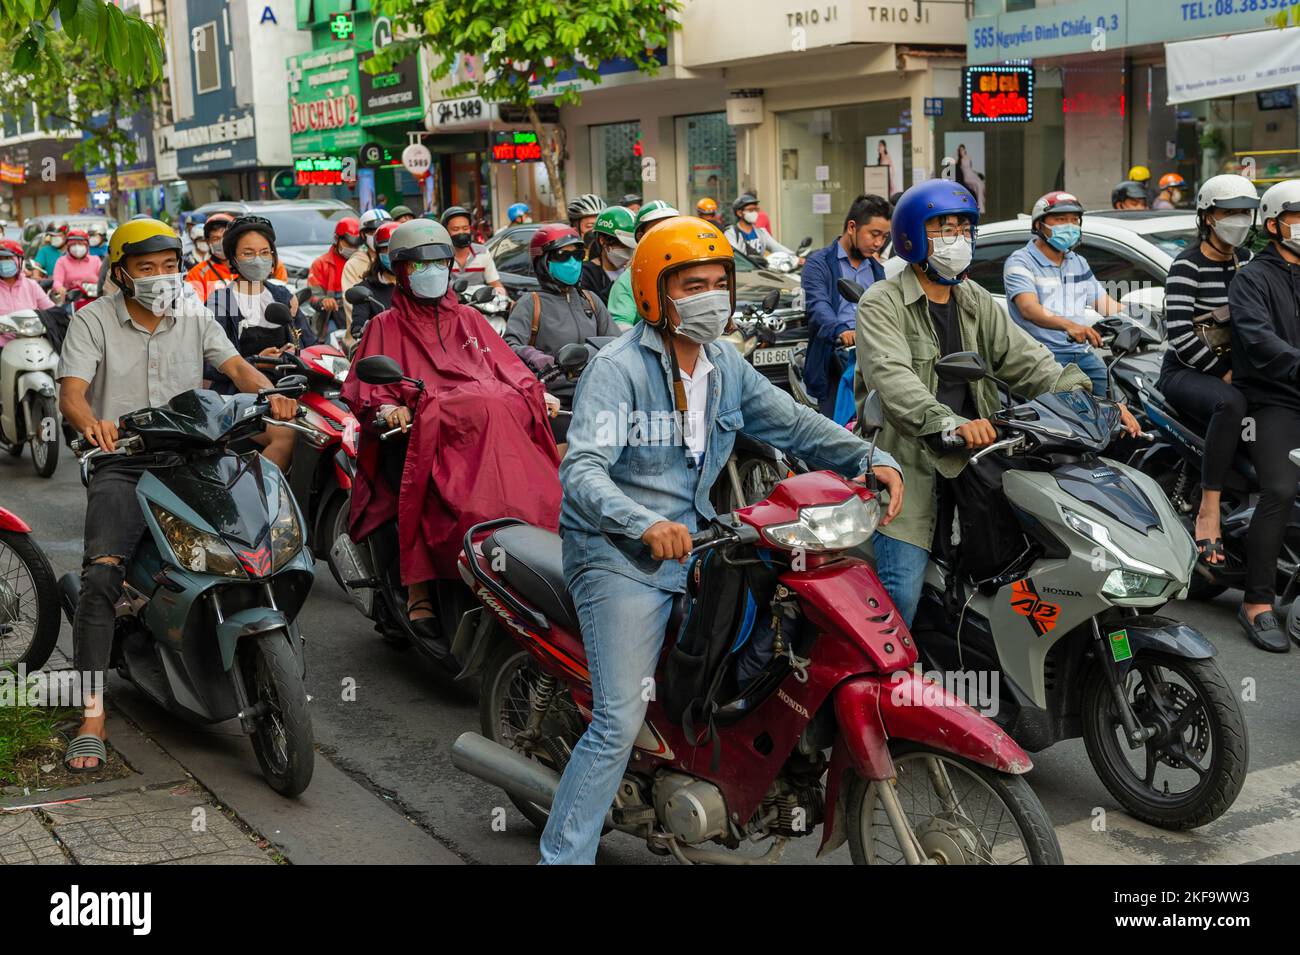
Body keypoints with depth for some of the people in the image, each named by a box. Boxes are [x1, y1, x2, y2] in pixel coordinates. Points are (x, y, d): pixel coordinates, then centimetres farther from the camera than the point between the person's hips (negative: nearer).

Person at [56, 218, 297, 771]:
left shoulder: (194, 318, 14)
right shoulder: (93, 321, 3)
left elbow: (236, 367, 2)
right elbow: (71, 392, -9)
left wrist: (270, 392, -22)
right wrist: (91, 422, -34)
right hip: (121, 465, -3)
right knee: (102, 574, -23)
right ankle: (92, 717, -20)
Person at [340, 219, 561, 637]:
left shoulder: (469, 319, 32)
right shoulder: (385, 326, 22)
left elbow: (511, 371, 25)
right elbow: (363, 388, 9)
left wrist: (535, 393, 6)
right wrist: (386, 407, -12)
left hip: (495, 415, 3)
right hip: (422, 426, -3)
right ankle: (419, 586, -36)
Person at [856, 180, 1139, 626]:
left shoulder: (976, 303, 18)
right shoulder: (881, 304, -3)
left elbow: (1026, 359, 11)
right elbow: (891, 377, -19)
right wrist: (950, 424, -35)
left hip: (972, 455, 6)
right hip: (908, 459, -6)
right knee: (901, 592, -14)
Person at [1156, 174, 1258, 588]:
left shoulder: (1245, 260, 11)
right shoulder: (1187, 266, -11)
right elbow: (1179, 335, -19)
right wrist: (1223, 373, -17)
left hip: (1230, 369, 7)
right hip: (1185, 372, -7)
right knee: (1232, 403, -39)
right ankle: (1209, 510, -35)